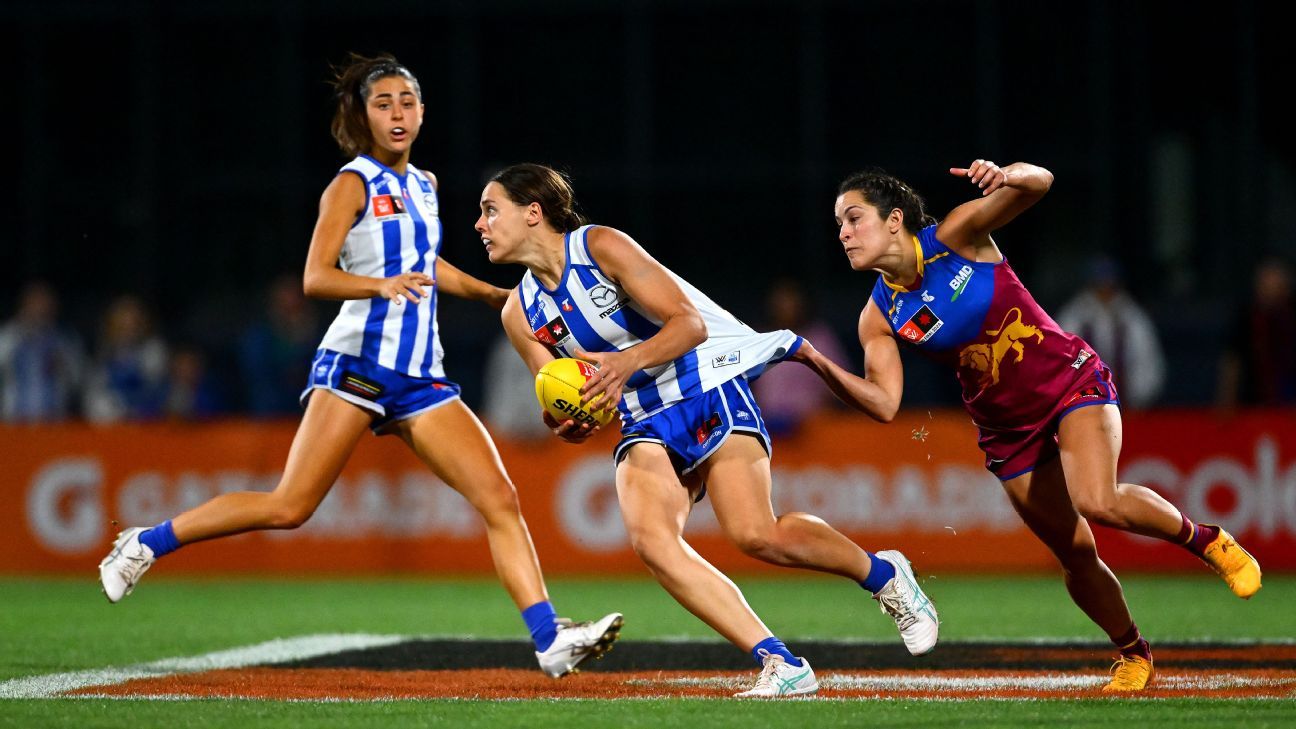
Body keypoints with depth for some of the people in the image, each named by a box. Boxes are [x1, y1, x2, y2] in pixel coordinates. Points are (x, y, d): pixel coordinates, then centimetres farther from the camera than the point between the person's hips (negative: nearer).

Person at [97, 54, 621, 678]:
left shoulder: (423, 186, 19)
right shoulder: (354, 184, -2)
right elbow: (316, 277, -15)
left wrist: (497, 296, 37)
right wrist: (383, 285, -32)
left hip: (421, 379, 6)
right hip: (357, 362, -6)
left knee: (499, 499, -8)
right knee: (291, 507, -11)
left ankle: (549, 640, -13)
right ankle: (147, 543, 4)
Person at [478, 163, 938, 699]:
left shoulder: (601, 247, -10)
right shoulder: (520, 316, 8)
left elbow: (690, 322, -14)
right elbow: (566, 407, 10)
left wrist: (628, 362, -31)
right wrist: (561, 425, -15)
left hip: (710, 386, -6)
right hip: (646, 423, 6)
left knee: (755, 534, -24)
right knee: (650, 540, -24)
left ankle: (882, 574, 3)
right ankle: (783, 666, -24)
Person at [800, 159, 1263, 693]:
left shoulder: (956, 236, -14)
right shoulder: (880, 318, -6)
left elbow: (1038, 183, -22)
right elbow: (884, 403, -14)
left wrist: (1006, 177, -46)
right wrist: (820, 366, -29)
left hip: (1072, 382, -4)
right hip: (1009, 430, 4)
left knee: (1098, 503, -29)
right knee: (1075, 555, 4)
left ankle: (1203, 539, -3)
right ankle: (1132, 654, 26)